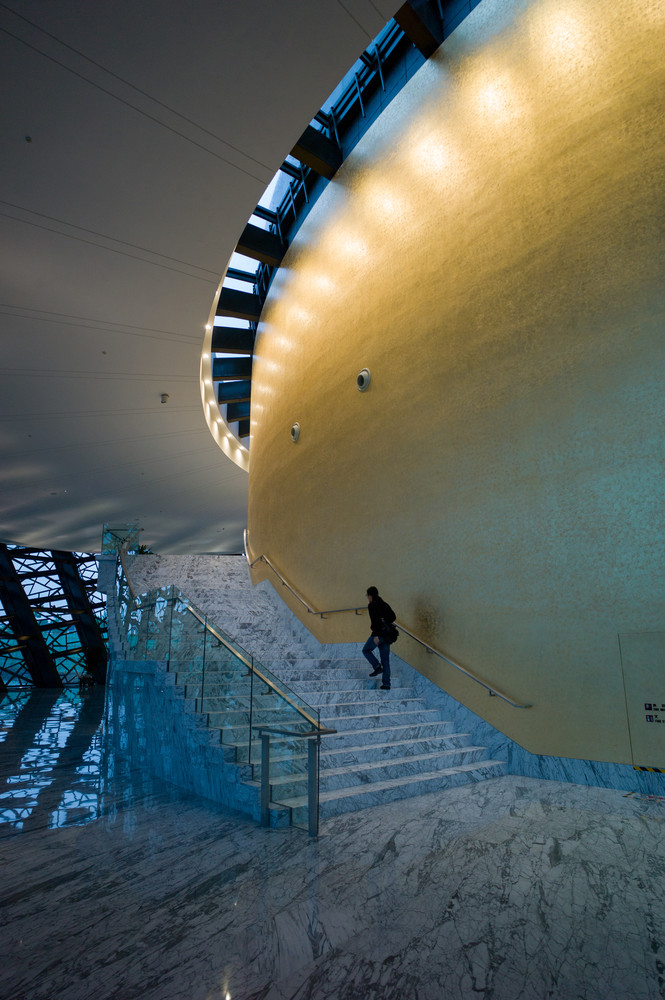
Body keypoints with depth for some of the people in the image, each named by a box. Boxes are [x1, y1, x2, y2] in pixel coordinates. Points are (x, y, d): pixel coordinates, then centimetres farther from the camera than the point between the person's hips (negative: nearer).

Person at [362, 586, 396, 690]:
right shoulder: (384, 604, 12)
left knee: (366, 650, 17)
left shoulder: (372, 605, -10)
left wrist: (376, 635, -22)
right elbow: (393, 617, 14)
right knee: (385, 660, 11)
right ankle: (386, 684, 10)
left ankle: (377, 667, -1)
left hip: (378, 634, -7)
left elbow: (375, 620, -21)